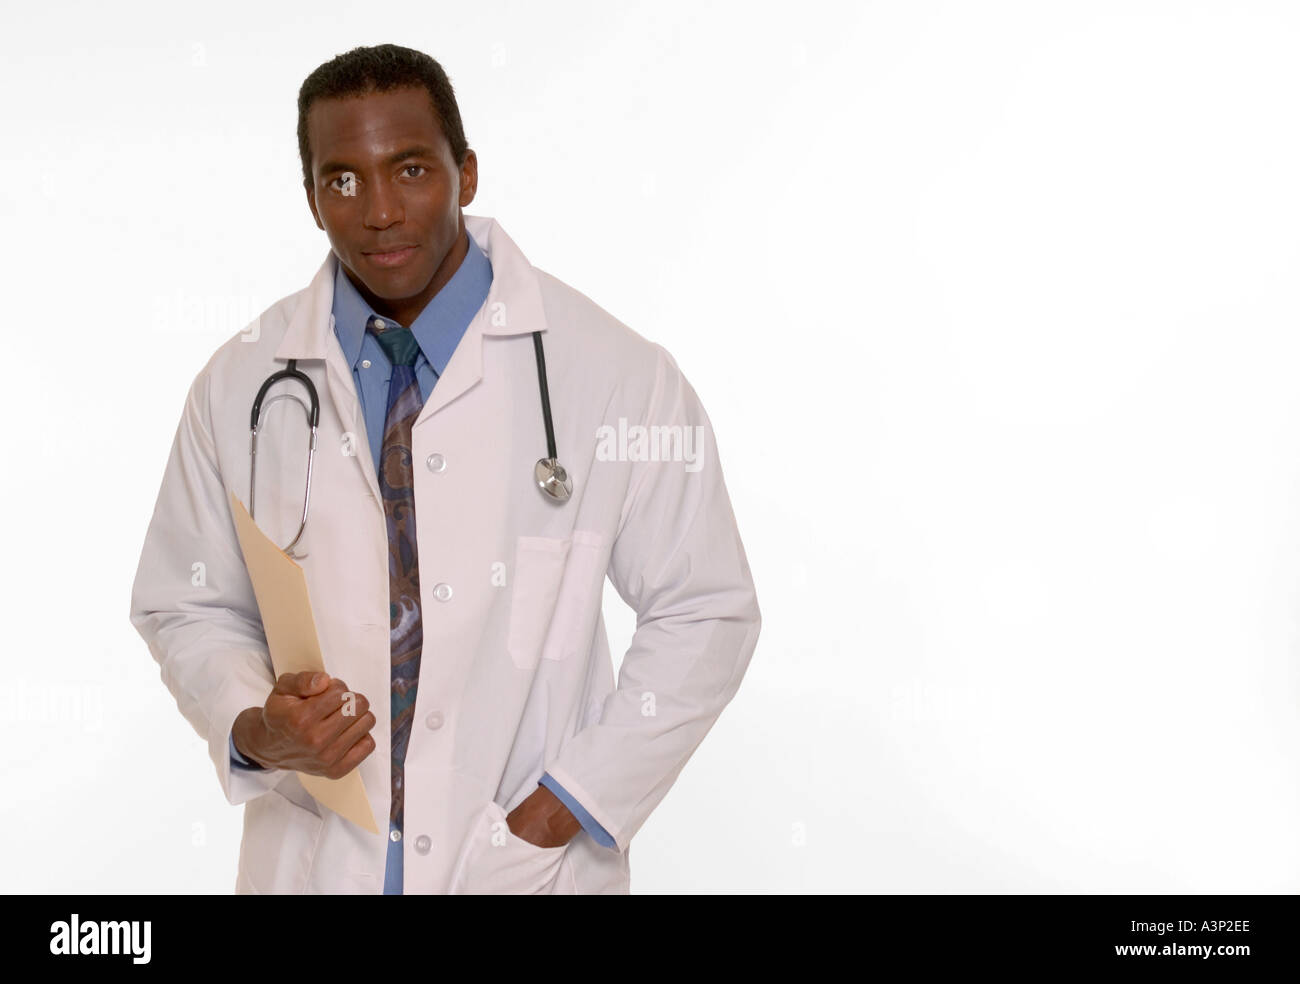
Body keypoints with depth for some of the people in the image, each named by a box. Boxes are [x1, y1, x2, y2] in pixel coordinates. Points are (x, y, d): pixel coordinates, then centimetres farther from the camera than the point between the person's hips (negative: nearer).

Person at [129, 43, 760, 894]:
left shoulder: (613, 374, -10)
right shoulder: (240, 387, -3)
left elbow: (705, 612, -6)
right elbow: (187, 608, 6)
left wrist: (563, 809, -11)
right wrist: (254, 729, -14)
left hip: (533, 859, -1)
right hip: (314, 862, 2)